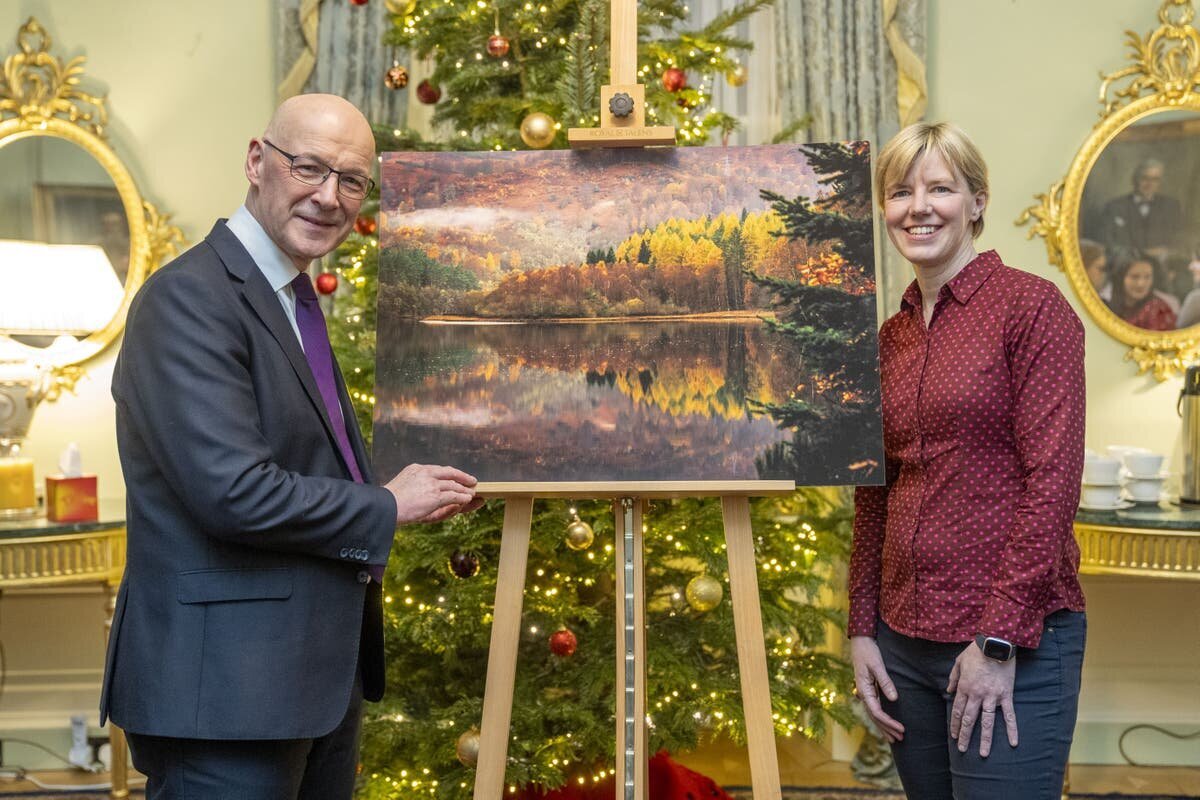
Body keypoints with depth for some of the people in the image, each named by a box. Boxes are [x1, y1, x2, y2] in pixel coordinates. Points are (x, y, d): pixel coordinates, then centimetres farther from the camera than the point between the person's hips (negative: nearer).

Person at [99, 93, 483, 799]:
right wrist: (385, 505, -12)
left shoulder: (295, 298, 15)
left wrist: (423, 489, 8)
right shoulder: (189, 297, -16)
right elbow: (234, 492, -24)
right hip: (226, 687, -9)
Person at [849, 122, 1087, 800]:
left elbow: (1053, 477, -13)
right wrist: (863, 630, 10)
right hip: (904, 639, 6)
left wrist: (999, 639, -16)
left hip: (1013, 642, -6)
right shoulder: (890, 337, 11)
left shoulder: (1031, 306, -7)